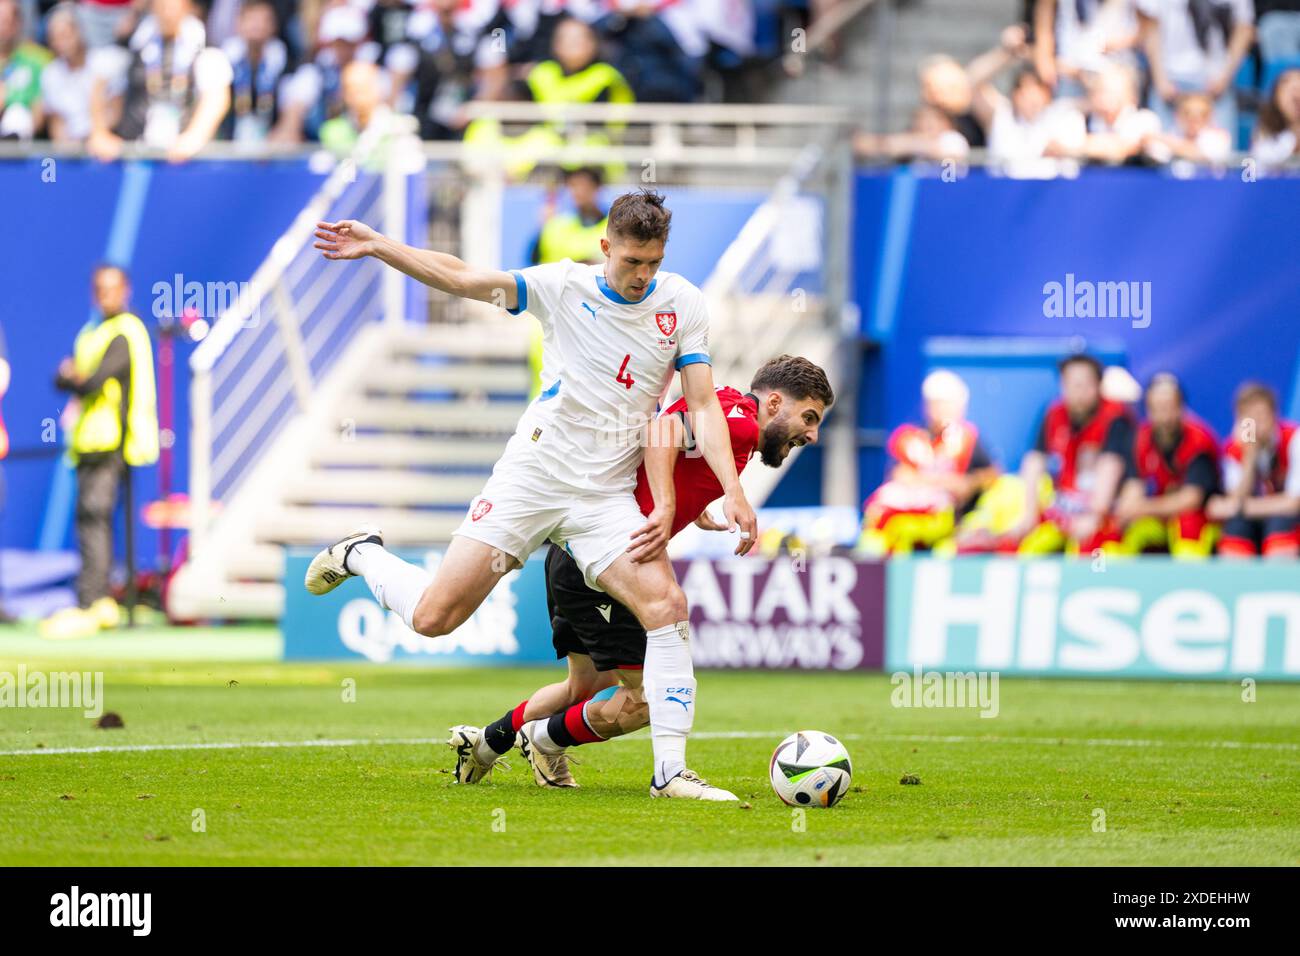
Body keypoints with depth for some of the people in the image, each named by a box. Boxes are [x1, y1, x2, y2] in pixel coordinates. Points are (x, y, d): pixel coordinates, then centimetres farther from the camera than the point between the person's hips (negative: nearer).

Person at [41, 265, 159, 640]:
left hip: (109, 440, -10)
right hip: (92, 440, 10)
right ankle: (102, 601, 18)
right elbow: (62, 381, 14)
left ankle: (86, 608, -24)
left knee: (93, 517, -17)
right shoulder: (92, 333, 20)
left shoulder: (125, 335, -10)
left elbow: (93, 382, -18)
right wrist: (71, 375, -8)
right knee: (93, 520, 12)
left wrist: (73, 377, 1)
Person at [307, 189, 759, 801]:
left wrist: (733, 491, -11)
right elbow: (461, 278, -5)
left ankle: (670, 772, -14)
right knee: (434, 617, -5)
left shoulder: (681, 303, 1)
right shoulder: (565, 286, -3)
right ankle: (363, 555, 28)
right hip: (532, 472, -1)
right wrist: (375, 245, -14)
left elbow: (703, 405, 0)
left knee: (666, 606, -21)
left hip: (606, 494, 1)